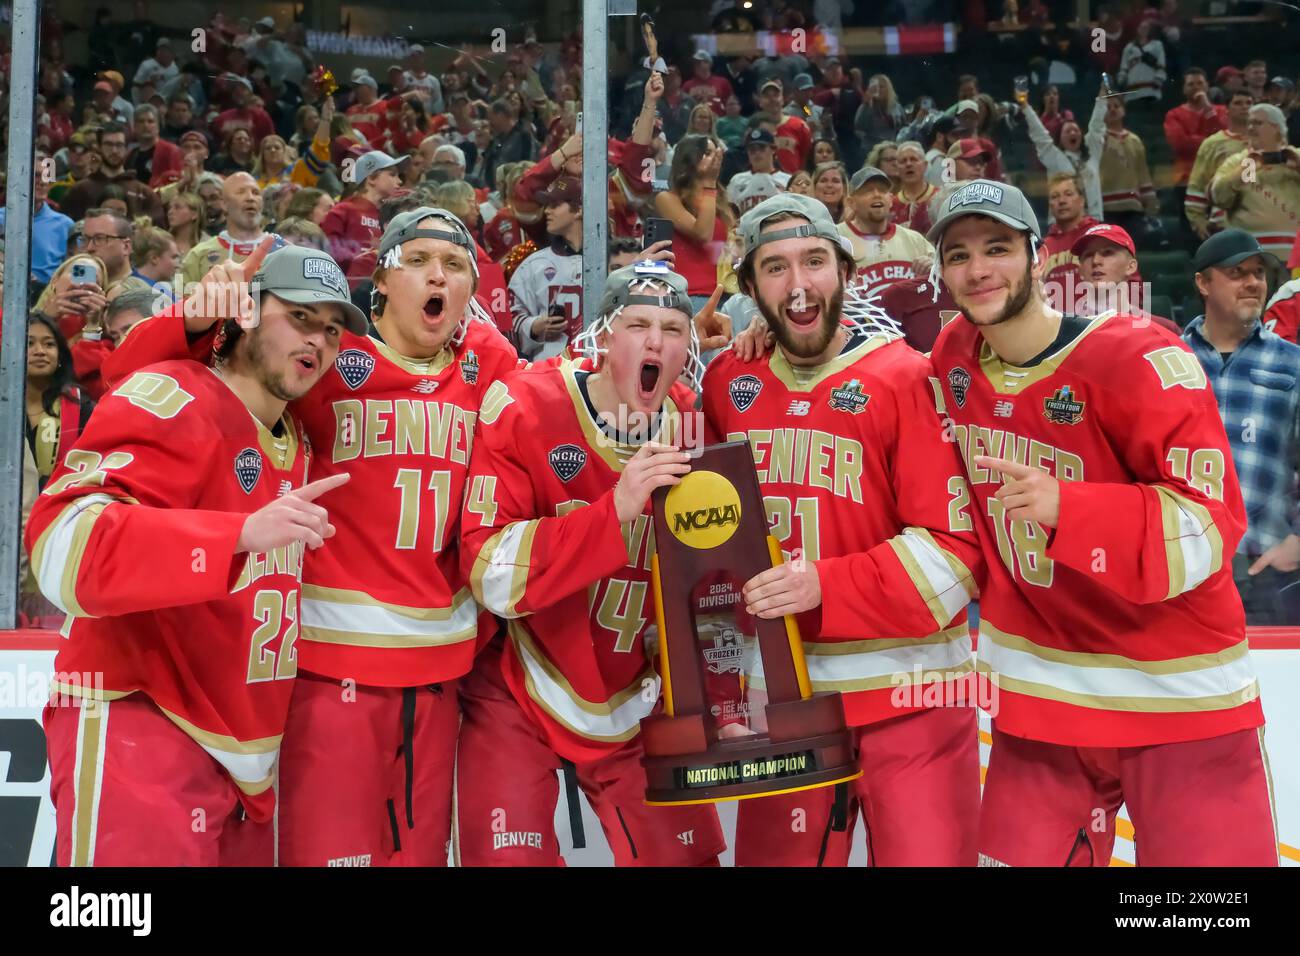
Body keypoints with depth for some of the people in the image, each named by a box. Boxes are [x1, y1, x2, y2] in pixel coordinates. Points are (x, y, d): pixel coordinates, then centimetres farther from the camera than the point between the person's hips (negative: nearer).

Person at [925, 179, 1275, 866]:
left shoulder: (1140, 359, -17)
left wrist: (1064, 507, -33)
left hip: (1178, 694, -4)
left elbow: (1212, 521, -22)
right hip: (1038, 696, 5)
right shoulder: (952, 356, 1)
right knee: (1017, 855, 10)